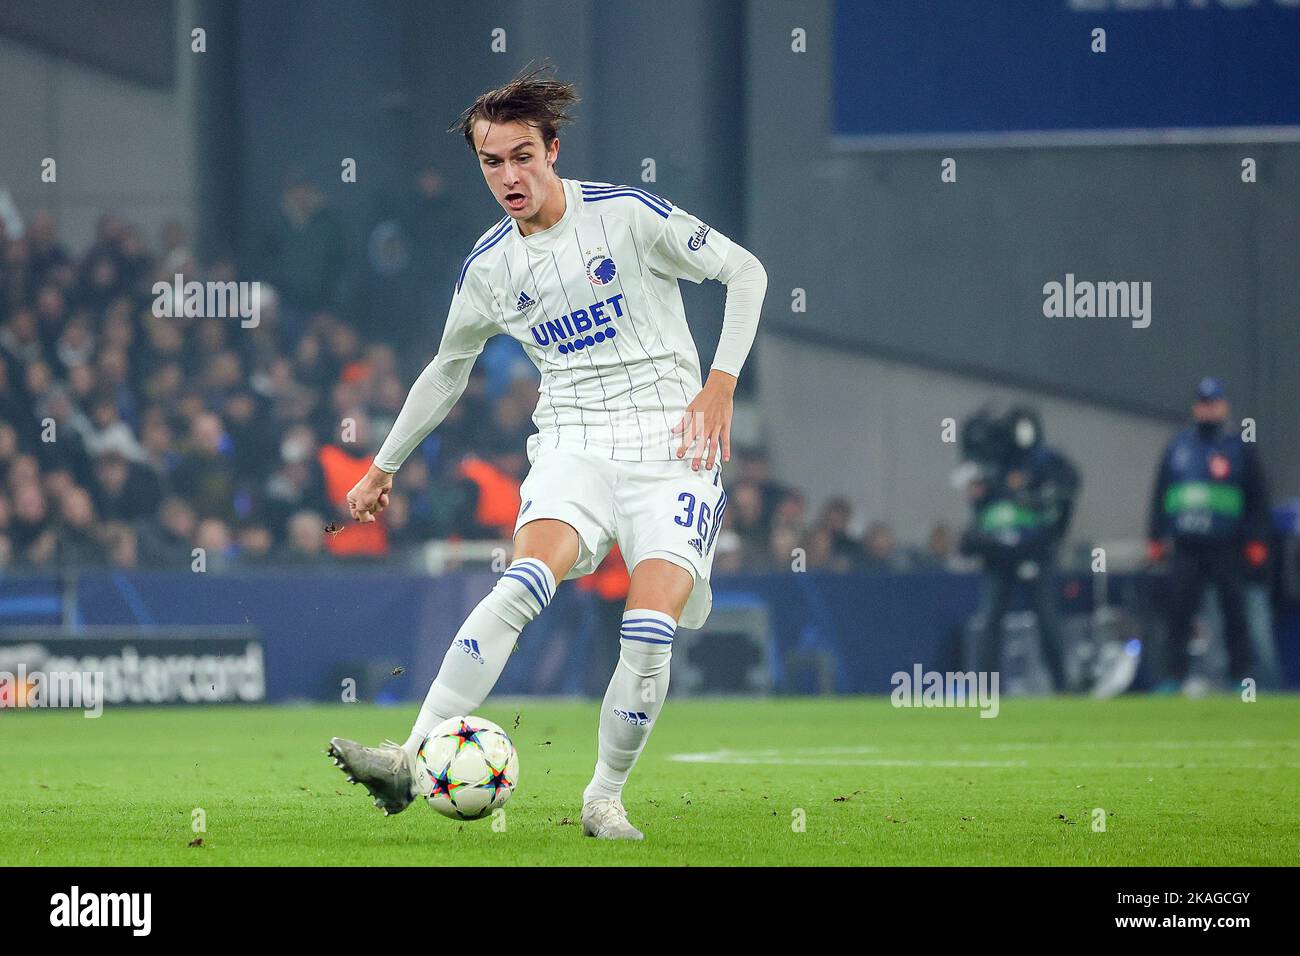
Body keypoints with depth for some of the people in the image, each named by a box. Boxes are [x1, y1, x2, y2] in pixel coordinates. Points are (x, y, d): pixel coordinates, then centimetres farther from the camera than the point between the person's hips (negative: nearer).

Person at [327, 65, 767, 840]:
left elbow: (746, 272, 2)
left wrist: (721, 383, -8)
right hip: (572, 443, 2)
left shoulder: (629, 215, -5)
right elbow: (449, 369, 24)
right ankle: (413, 761, -37)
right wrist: (385, 466, 31)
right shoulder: (489, 269, 7)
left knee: (649, 634, -18)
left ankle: (606, 799, 2)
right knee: (525, 583, -27)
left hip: (668, 443, -2)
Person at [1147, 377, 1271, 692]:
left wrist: (1256, 542, -3)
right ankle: (1174, 676, 0)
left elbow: (1258, 499, 4)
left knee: (1234, 612, -1)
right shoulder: (1178, 447, 14)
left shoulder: (1240, 448, 5)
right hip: (1186, 546, 2)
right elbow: (1159, 496, 17)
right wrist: (1156, 538, 11)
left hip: (1226, 548, -2)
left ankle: (1242, 676, 5)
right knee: (1178, 613, -3)